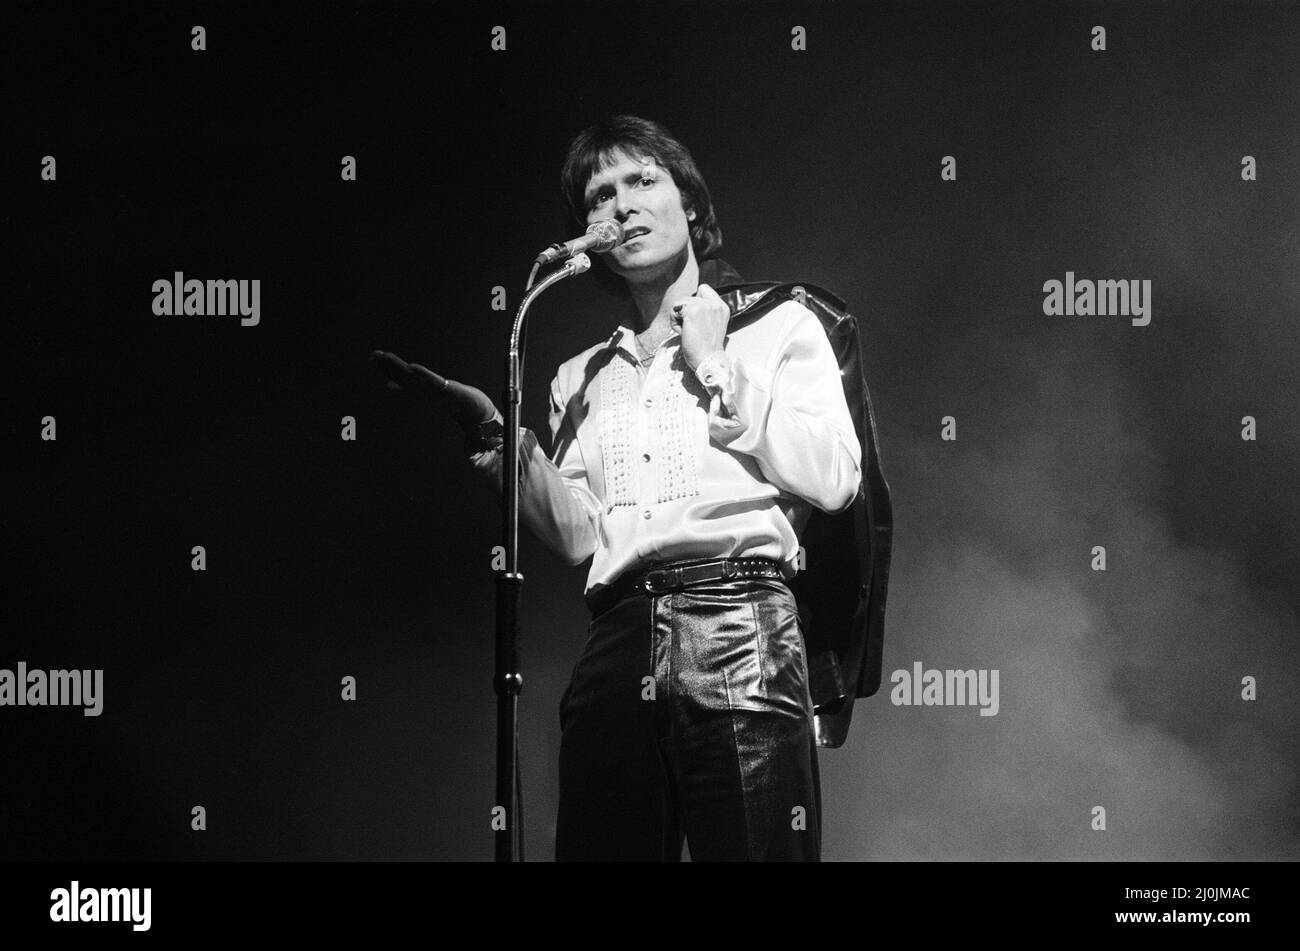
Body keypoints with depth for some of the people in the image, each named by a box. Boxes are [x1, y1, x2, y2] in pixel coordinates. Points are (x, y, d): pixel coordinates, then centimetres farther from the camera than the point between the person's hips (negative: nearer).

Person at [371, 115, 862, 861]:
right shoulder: (583, 378, 23)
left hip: (738, 629, -4)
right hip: (618, 640, 4)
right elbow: (578, 535, 11)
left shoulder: (777, 328, 13)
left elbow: (833, 479, -2)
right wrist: (495, 434, 2)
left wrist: (717, 373, 2)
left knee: (754, 849, -10)